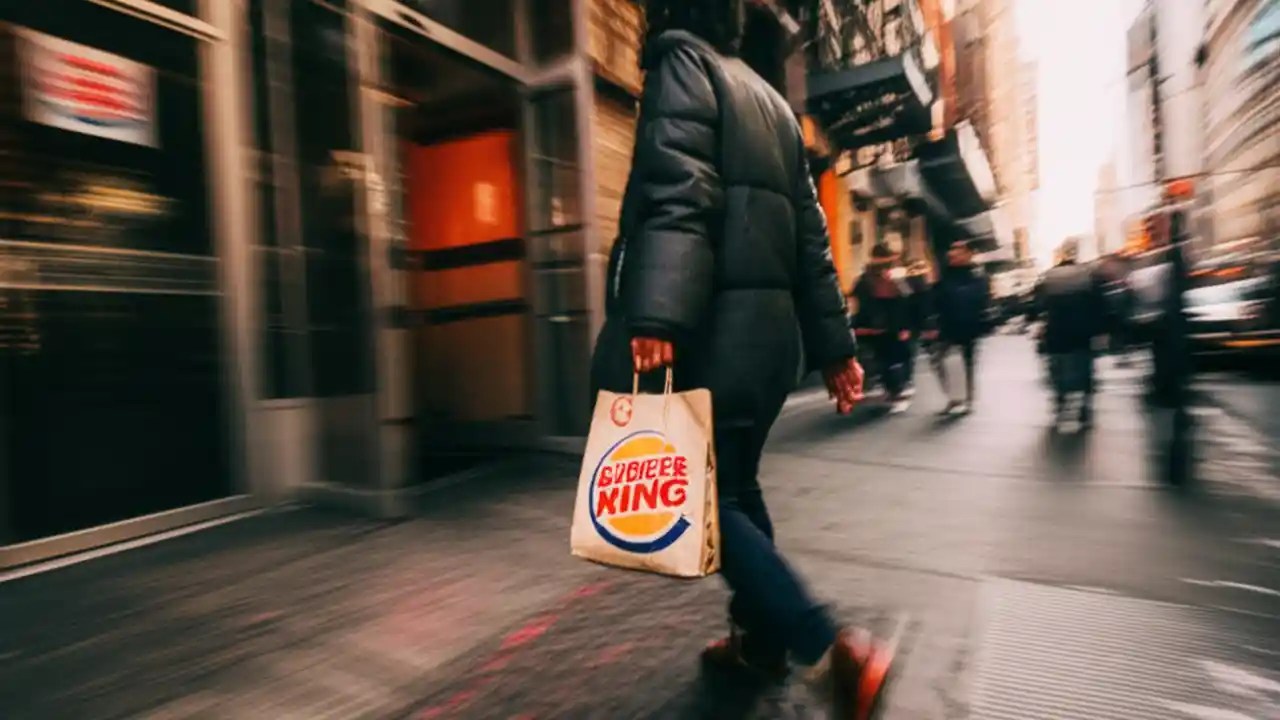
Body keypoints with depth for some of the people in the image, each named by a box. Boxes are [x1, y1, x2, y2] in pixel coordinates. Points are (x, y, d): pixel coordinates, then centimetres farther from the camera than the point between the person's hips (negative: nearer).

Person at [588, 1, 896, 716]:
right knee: (735, 485, 18)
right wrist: (834, 344, 18)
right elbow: (811, 236, 18)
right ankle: (762, 636, 31)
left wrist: (655, 318, -30)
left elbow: (678, 198, -19)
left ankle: (834, 649, -4)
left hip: (716, 328, -9)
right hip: (769, 327, 9)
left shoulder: (681, 61, 1)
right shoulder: (773, 101, 24)